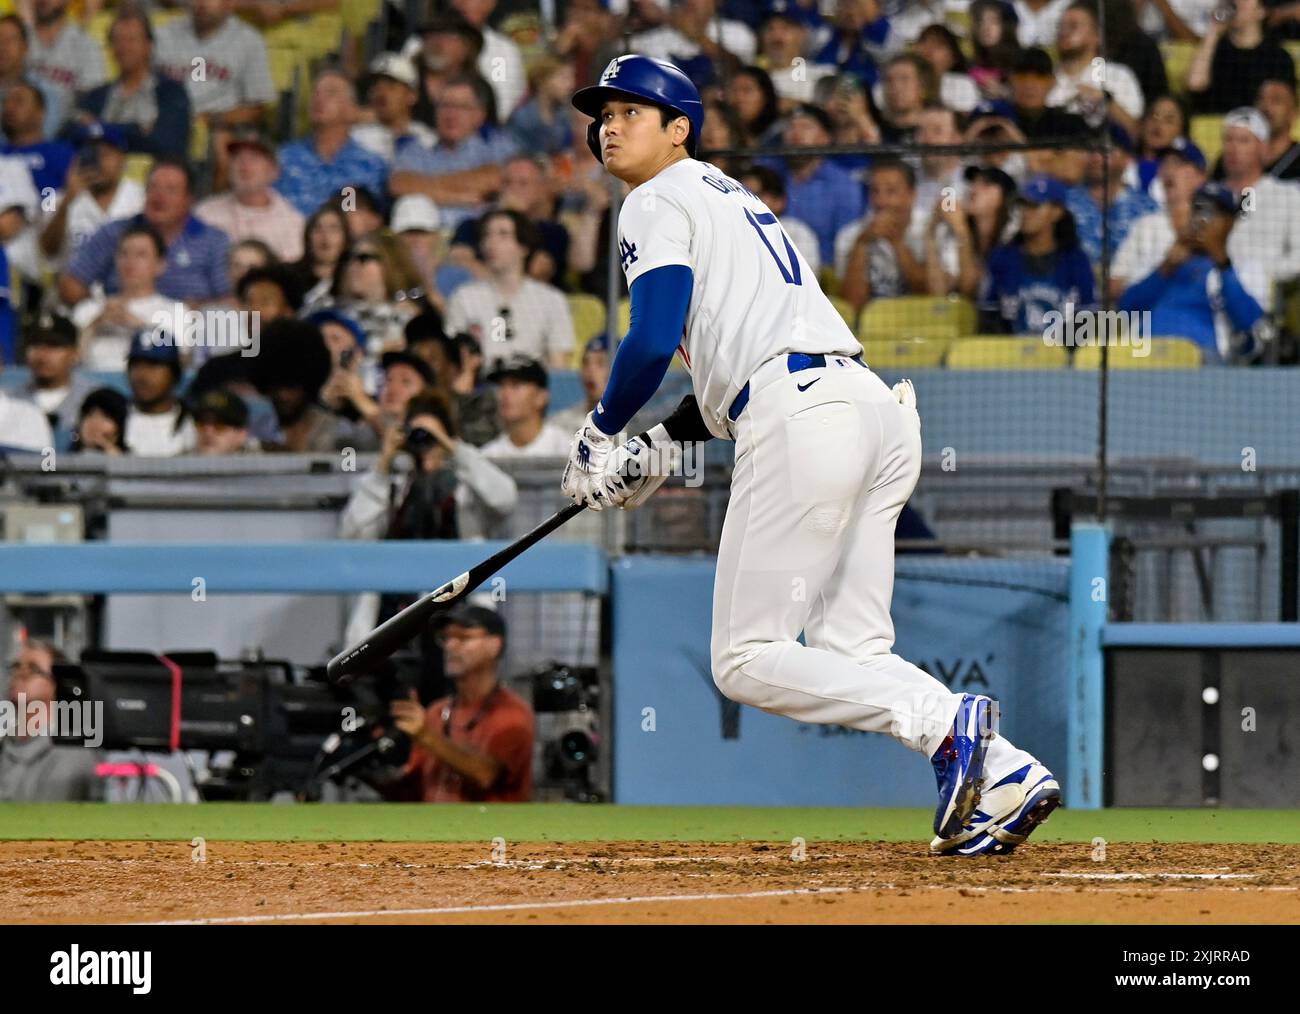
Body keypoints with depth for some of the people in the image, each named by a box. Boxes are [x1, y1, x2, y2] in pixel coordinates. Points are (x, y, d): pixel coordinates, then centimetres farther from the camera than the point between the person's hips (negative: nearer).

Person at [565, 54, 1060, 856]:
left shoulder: (661, 202, 4)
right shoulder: (733, 197, 32)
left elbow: (655, 339, -10)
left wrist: (600, 435, 3)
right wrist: (657, 445, 25)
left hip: (800, 419, -9)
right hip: (880, 410, 9)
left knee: (748, 660, -6)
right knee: (852, 656, 10)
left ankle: (946, 724, -23)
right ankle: (1005, 776, -8)